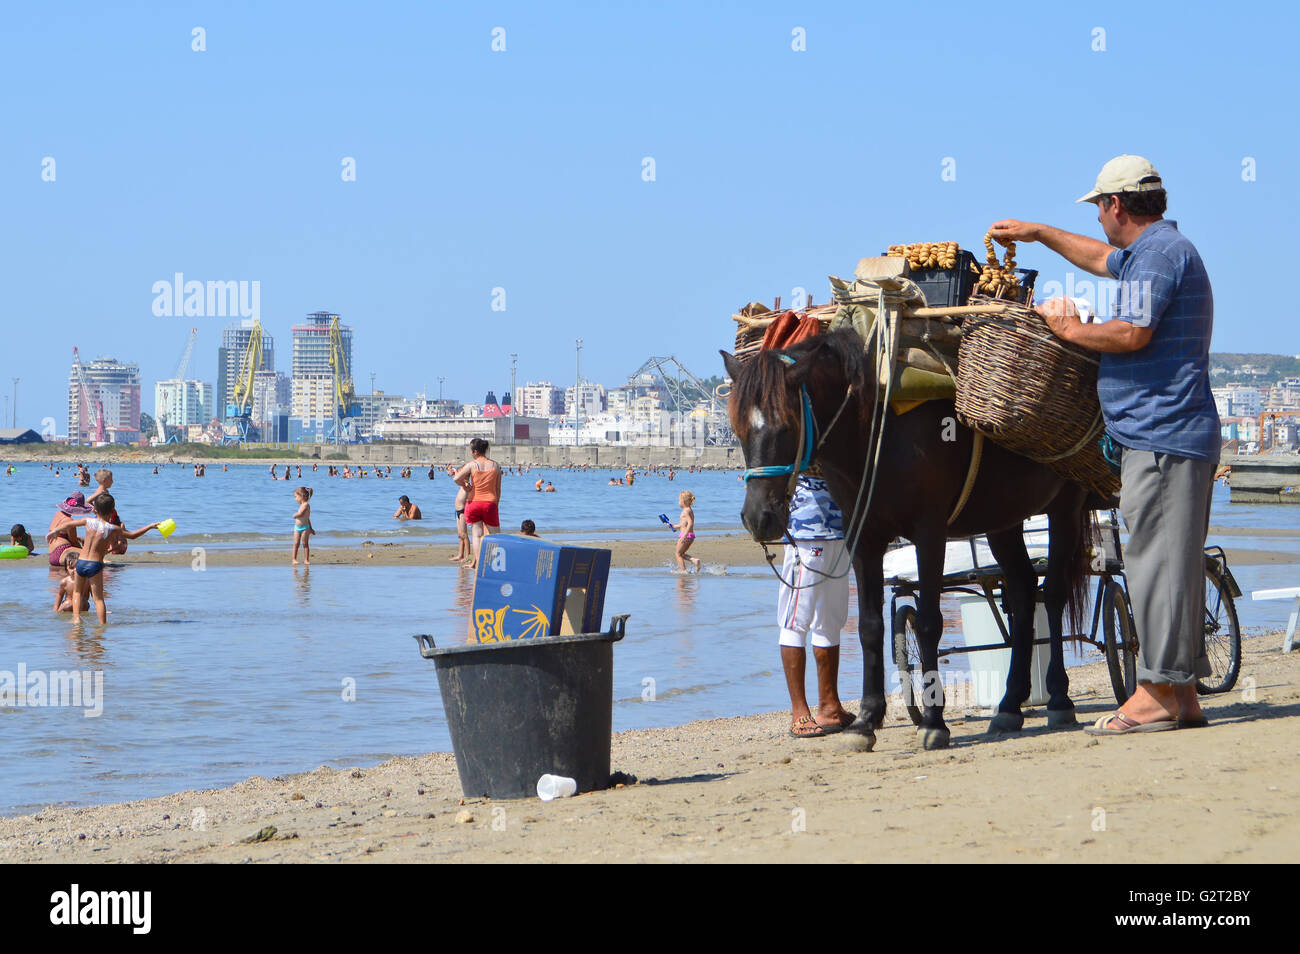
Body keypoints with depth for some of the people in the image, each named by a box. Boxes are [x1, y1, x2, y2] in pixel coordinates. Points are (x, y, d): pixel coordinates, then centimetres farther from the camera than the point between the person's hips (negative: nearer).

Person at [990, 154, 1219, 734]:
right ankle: (1182, 696, 14)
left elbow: (1133, 334, -23)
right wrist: (1037, 233, 46)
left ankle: (1158, 695, -9)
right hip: (1176, 434, 11)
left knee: (1156, 561, -10)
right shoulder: (1155, 250, 21)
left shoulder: (1158, 252, -12)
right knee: (1170, 562, 11)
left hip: (1161, 440, -11)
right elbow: (1103, 259, 41)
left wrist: (1072, 330, -8)